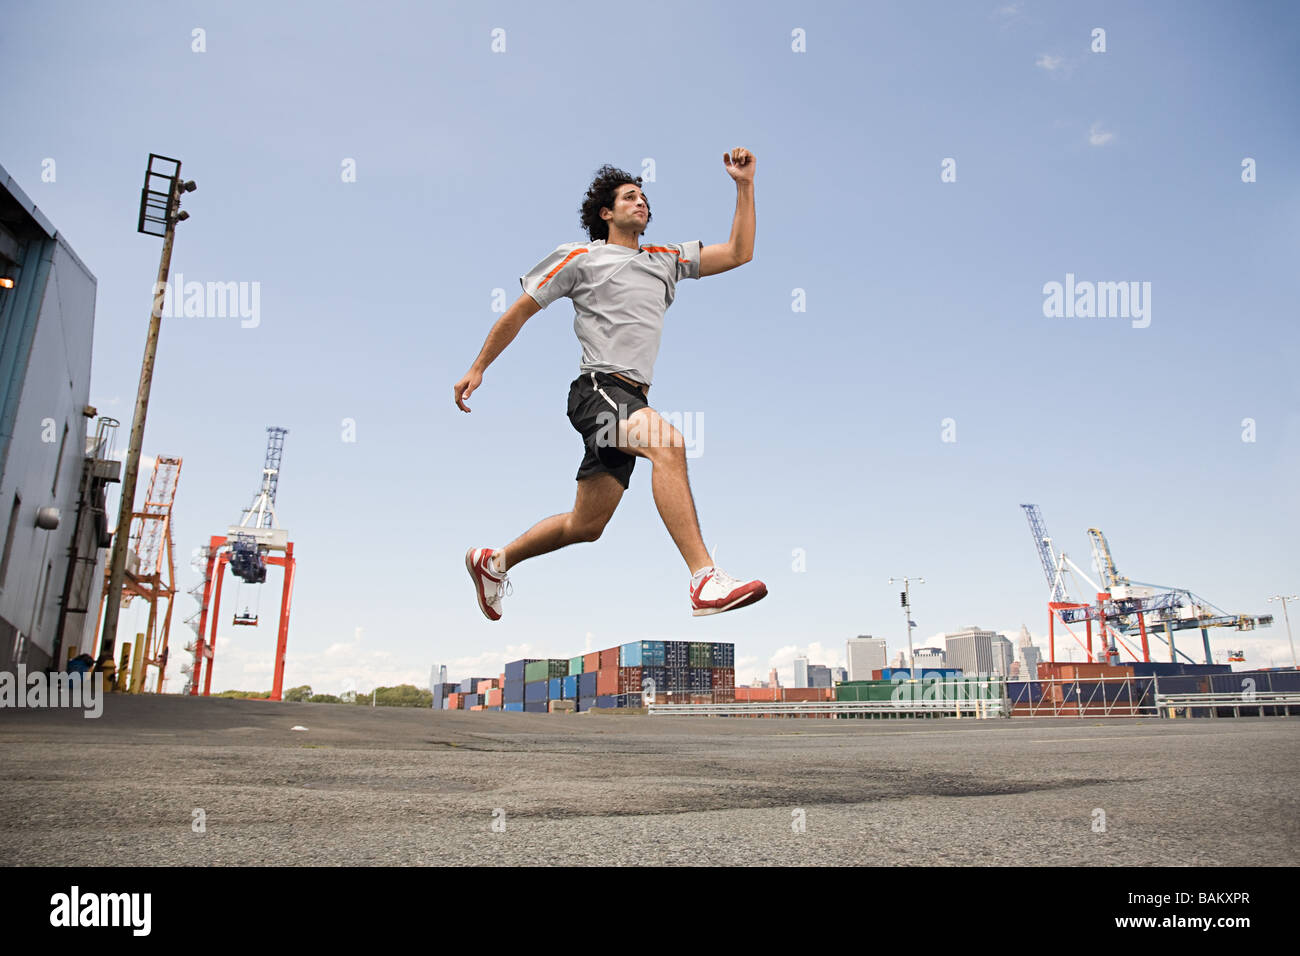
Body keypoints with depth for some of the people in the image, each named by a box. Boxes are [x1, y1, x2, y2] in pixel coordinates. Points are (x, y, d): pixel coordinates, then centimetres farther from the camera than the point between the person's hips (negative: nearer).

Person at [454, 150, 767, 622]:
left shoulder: (667, 259, 22)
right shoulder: (581, 258, 8)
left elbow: (738, 253, 17)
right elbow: (519, 311, 12)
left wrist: (745, 186, 10)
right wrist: (478, 367, 12)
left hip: (633, 401, 6)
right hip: (597, 387, -6)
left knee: (585, 525, 8)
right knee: (668, 442, -34)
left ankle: (492, 561, 29)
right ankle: (705, 581, -39)